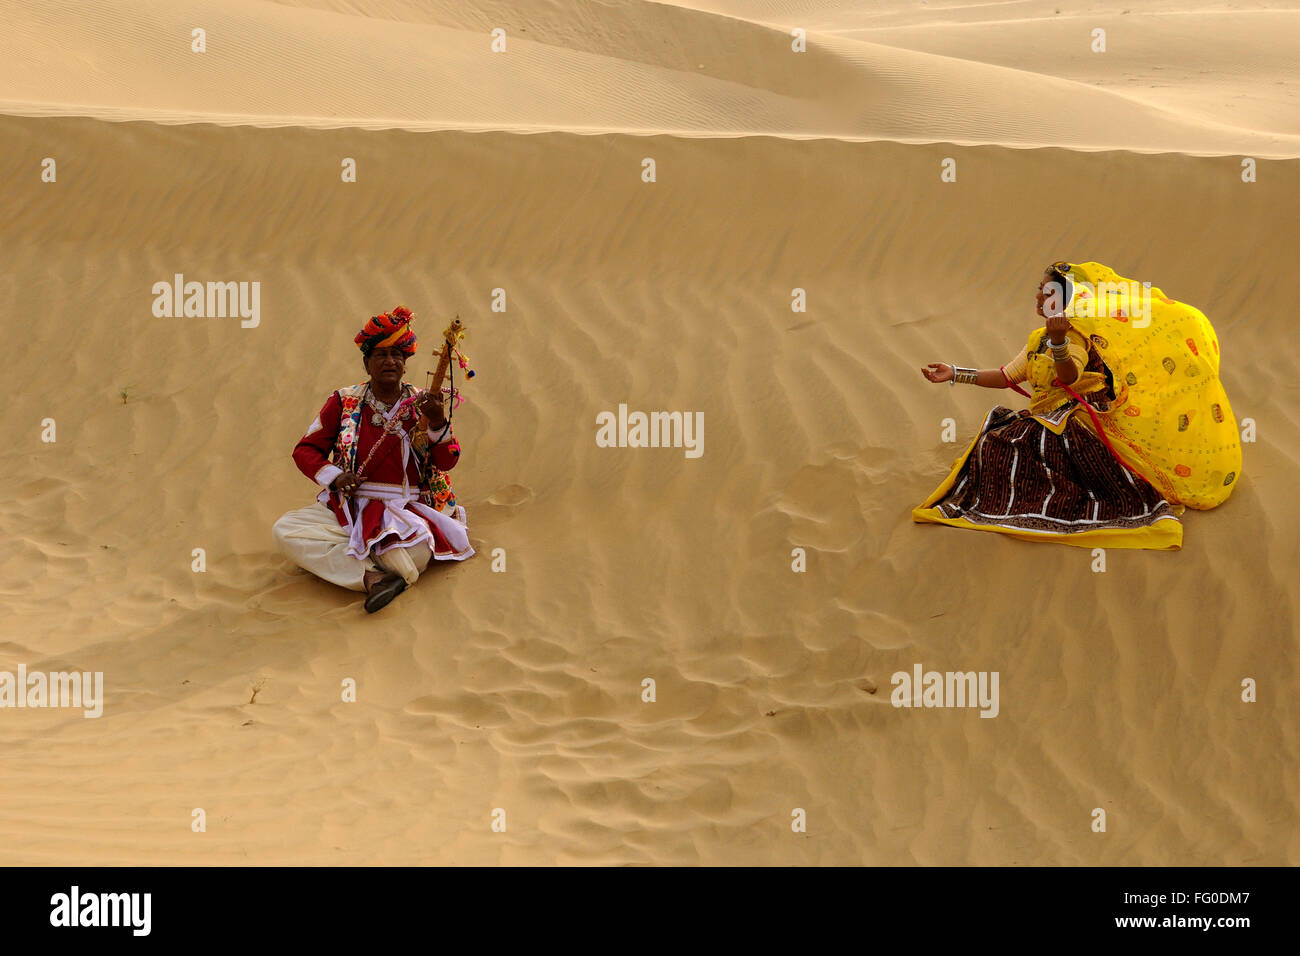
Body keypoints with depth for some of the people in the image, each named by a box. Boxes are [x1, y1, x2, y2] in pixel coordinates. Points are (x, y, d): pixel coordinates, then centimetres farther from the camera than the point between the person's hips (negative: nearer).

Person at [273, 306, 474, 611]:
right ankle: (372, 576, -32)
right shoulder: (344, 402, 7)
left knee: (418, 552, -38)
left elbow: (448, 462, -4)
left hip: (407, 511, -2)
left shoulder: (422, 404, 5)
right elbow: (305, 450, 11)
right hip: (348, 509, 2)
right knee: (284, 530, -24)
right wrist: (333, 476, -8)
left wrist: (438, 423, -23)